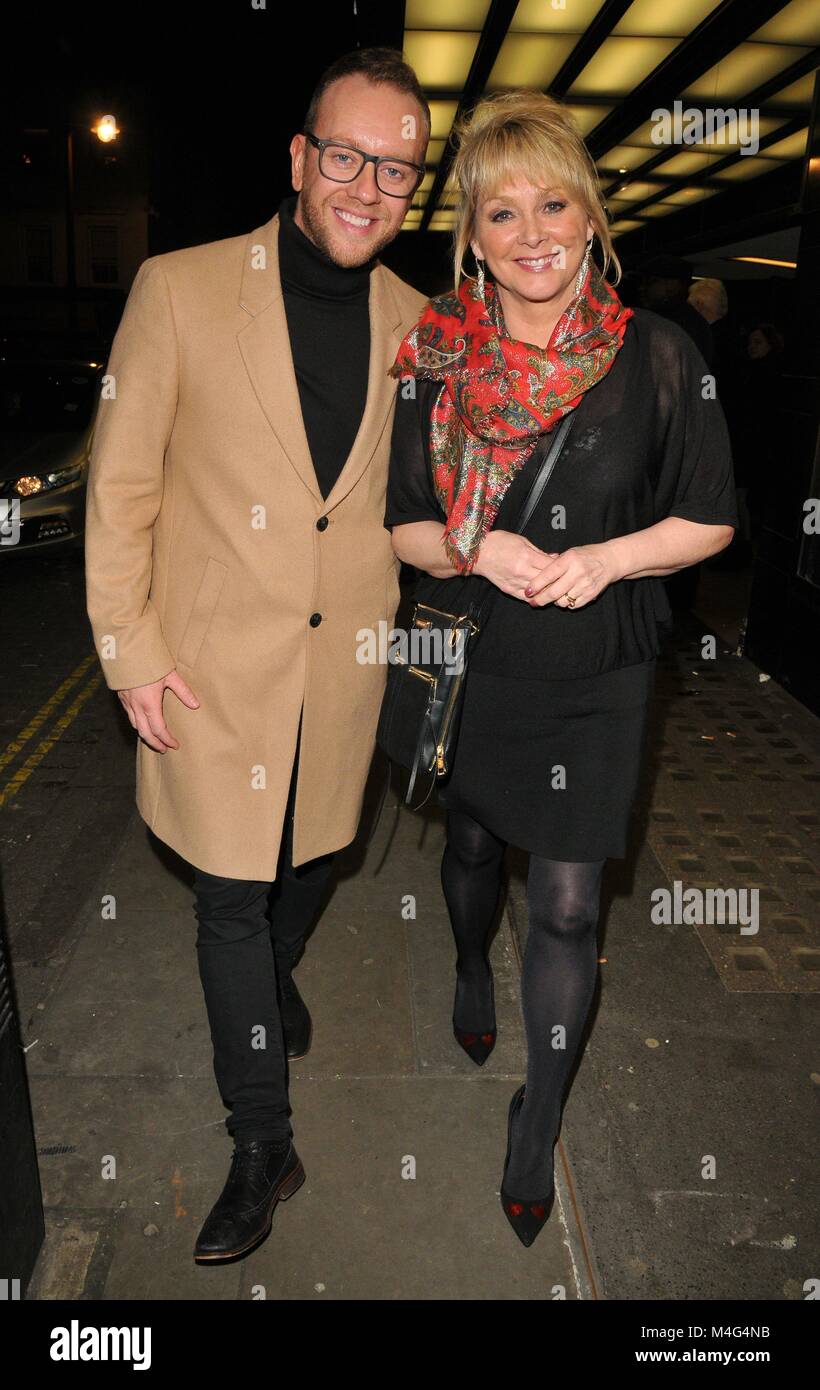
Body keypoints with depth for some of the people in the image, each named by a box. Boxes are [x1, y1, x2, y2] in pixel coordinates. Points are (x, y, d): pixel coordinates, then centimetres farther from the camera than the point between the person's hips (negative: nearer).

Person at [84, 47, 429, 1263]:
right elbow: (121, 486, -5)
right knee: (231, 898, 5)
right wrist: (130, 649, -8)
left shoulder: (414, 321, 2)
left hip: (349, 660, 4)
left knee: (315, 858, 21)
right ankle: (263, 1146, 25)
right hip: (218, 661, -3)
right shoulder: (180, 290, -8)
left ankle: (273, 975, 56)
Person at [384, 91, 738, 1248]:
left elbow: (710, 521, -3)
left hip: (596, 676, -2)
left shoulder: (655, 356, -9)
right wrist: (481, 548, -20)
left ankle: (540, 1122, 27)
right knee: (470, 845, 24)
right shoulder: (430, 355, -5)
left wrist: (605, 558, -20)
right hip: (466, 663, 2)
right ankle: (471, 971, 58)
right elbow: (394, 524, 0)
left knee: (567, 909, 3)